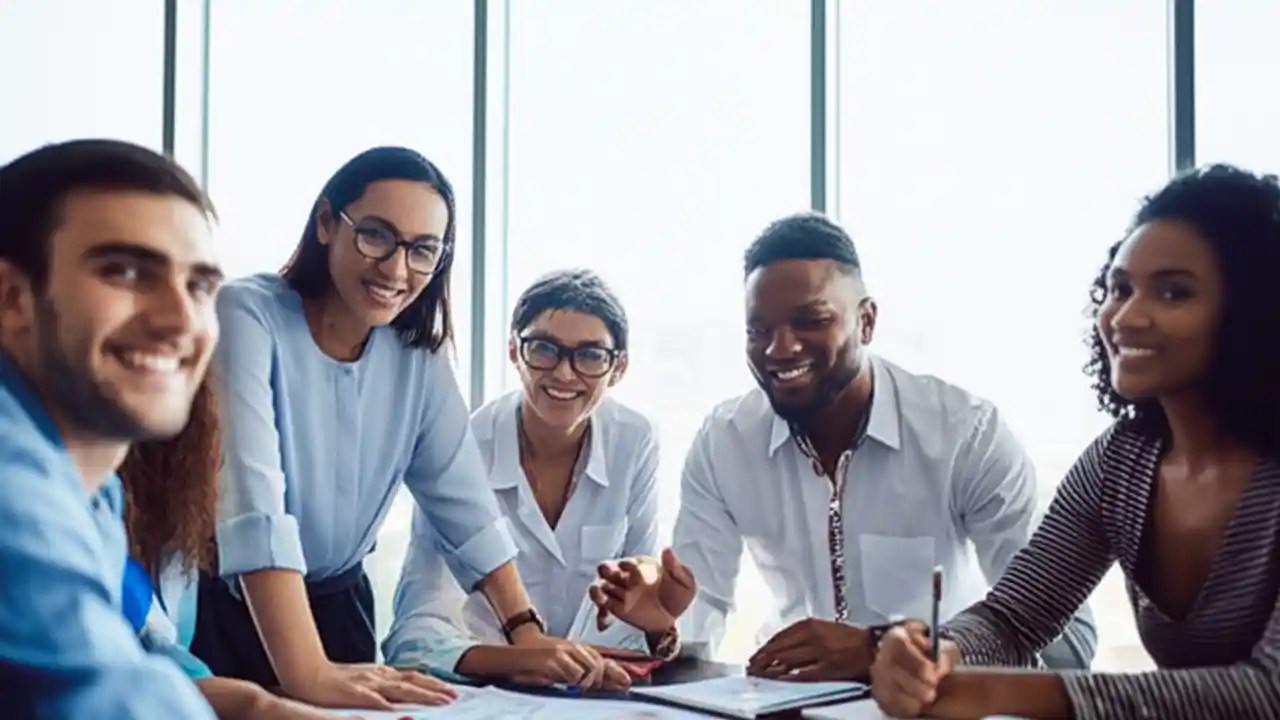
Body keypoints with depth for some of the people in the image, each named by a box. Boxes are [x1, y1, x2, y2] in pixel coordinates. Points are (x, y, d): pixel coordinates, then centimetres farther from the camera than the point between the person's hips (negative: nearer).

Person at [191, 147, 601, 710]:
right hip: (221, 609, -5)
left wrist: (524, 628, -15)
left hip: (338, 608, 5)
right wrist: (306, 672, -40)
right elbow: (251, 499, -31)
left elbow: (462, 499, -3)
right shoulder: (248, 316, -20)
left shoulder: (417, 353, -2)